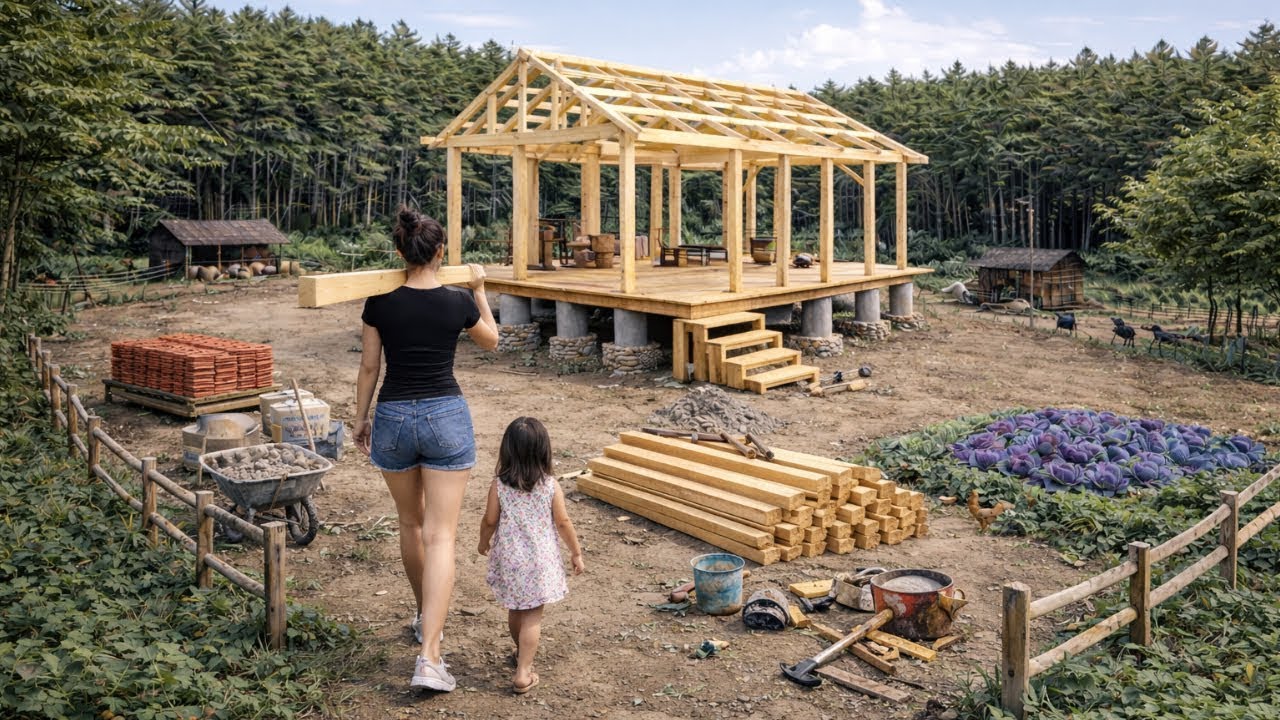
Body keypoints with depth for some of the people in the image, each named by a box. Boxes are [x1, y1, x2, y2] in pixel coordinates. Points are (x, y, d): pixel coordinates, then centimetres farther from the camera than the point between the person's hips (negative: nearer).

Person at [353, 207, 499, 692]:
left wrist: (360, 419, 17)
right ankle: (428, 658, -12)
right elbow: (491, 341, 14)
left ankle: (427, 619, 40)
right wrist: (480, 290, 24)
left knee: (411, 524, 22)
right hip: (446, 417, -2)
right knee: (440, 536, -3)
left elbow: (369, 368, 4)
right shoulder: (459, 302, -6)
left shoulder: (380, 304, -4)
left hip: (393, 418, 2)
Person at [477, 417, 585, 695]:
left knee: (515, 610, 21)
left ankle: (523, 654, 42)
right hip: (540, 561, -2)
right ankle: (523, 672, -2)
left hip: (509, 559, 2)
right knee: (533, 616, 3)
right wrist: (576, 552, 7)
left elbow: (490, 521, -4)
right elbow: (563, 522, -6)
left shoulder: (499, 486, -11)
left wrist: (484, 542, 17)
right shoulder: (551, 486, -12)